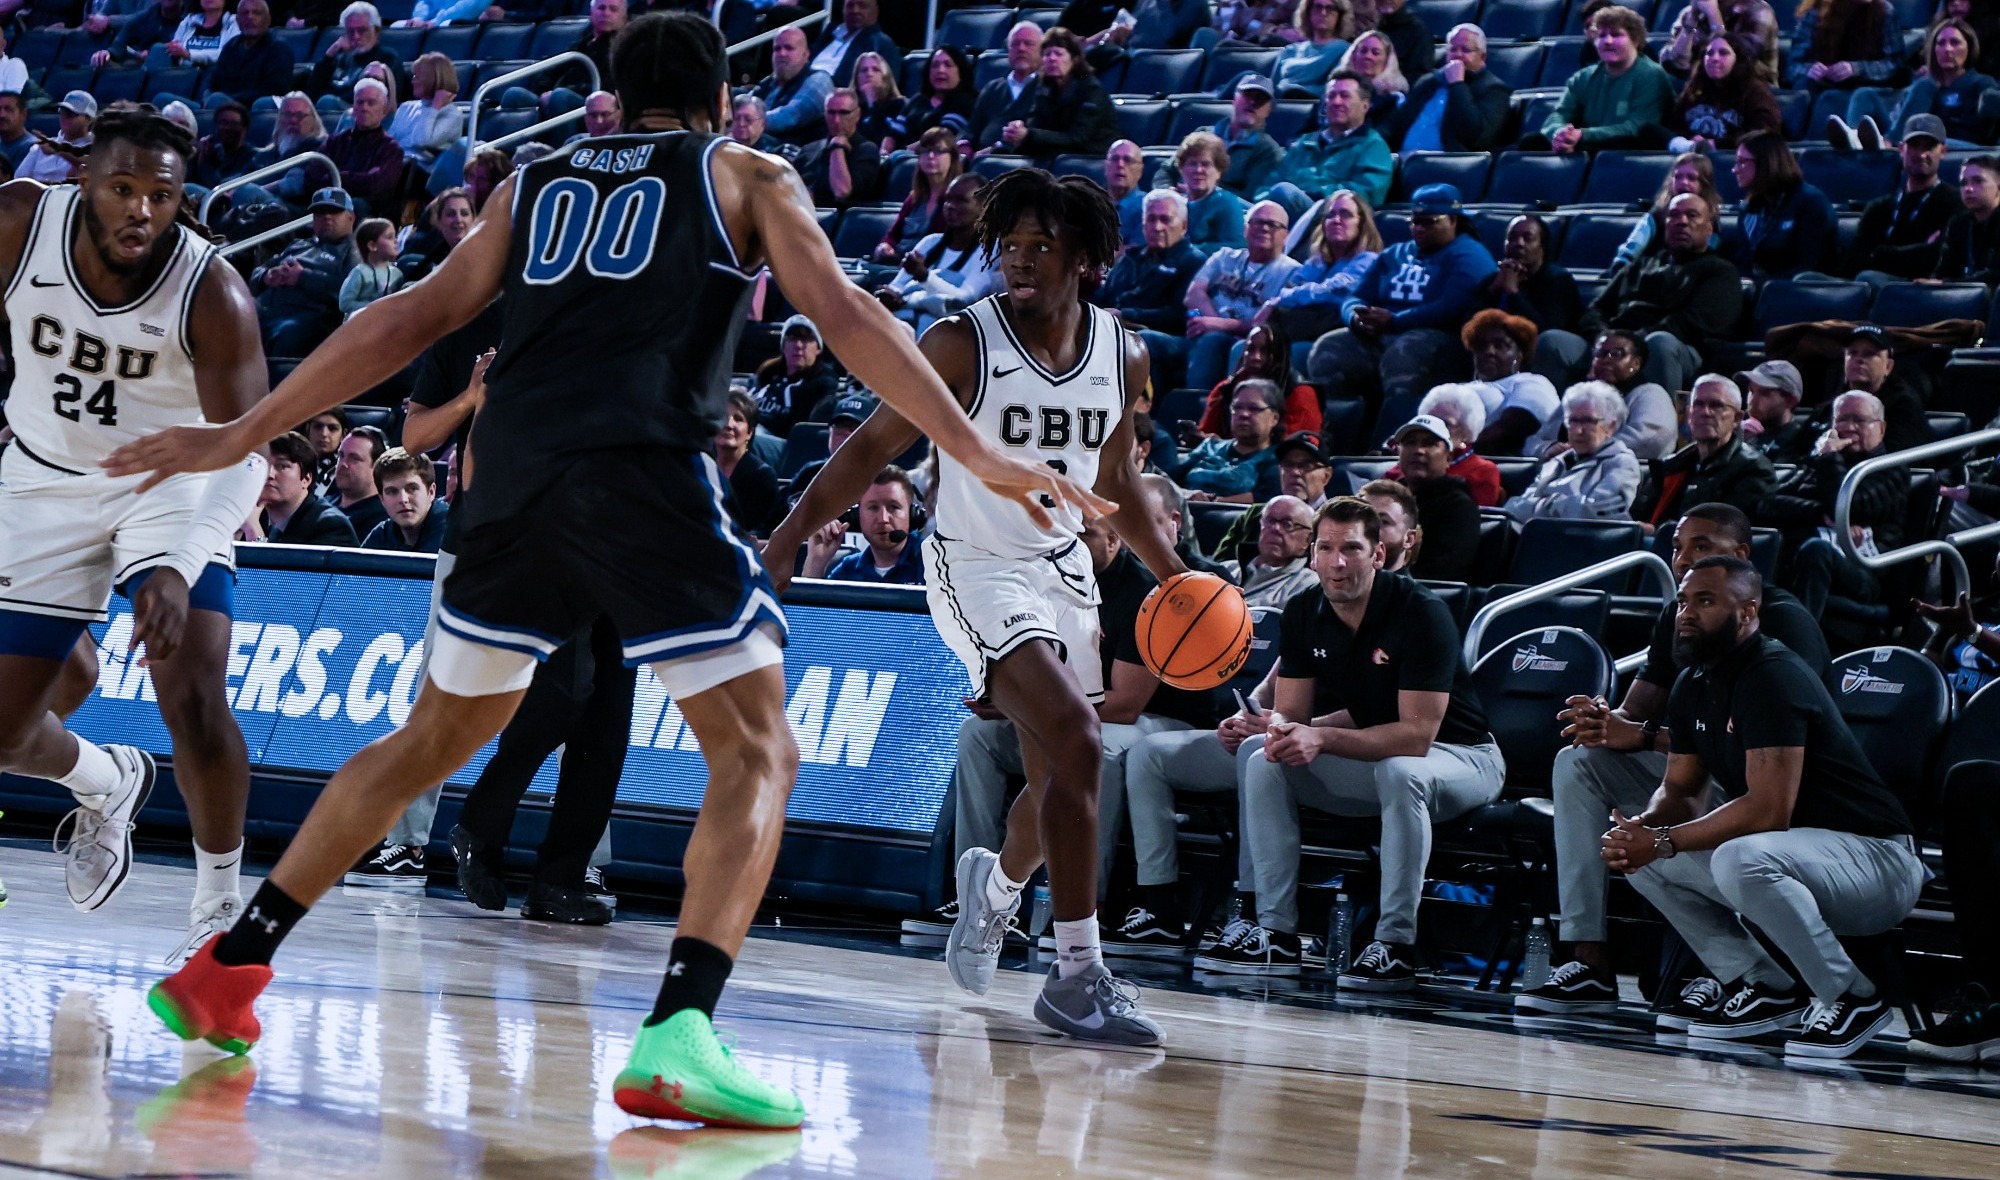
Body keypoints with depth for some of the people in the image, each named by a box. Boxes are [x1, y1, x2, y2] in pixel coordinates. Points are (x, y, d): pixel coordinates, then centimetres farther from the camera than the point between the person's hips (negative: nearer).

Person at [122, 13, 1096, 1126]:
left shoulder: (537, 182, 25)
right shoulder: (748, 176, 15)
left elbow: (407, 322, 22)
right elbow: (846, 313, 3)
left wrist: (241, 435, 27)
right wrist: (979, 456, -1)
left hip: (513, 477, 5)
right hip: (645, 470, -5)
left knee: (438, 735, 23)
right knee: (758, 751, 0)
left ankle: (230, 965, 25)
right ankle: (678, 1036, -19)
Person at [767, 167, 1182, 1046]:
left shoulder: (1124, 357, -1)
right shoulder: (963, 344, -16)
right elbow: (873, 447, -11)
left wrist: (1172, 572, 9)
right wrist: (785, 540, -18)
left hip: (1063, 569, 6)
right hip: (978, 568, -6)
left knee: (1061, 777, 15)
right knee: (1077, 747, -23)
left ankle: (995, 885, 49)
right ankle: (1078, 974, -19)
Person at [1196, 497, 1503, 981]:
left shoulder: (1421, 613, -22)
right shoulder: (1303, 614, -3)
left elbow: (1417, 734, -28)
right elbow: (1293, 711, -1)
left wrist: (1321, 738, -36)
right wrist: (1279, 726, -28)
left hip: (1460, 757, -6)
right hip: (1368, 755, 6)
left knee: (1401, 772, -39)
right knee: (1261, 755, -12)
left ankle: (1396, 942, -30)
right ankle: (1275, 931, -14)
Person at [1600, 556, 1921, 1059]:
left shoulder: (1773, 678, -21)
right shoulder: (1694, 686, 9)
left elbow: (1769, 811, -27)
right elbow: (1681, 789, 13)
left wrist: (1664, 841, -23)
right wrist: (1644, 827, -11)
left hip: (1875, 857, -9)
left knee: (1741, 860, -37)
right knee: (1642, 859, 1)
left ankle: (1853, 998, -18)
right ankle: (1769, 990, 5)